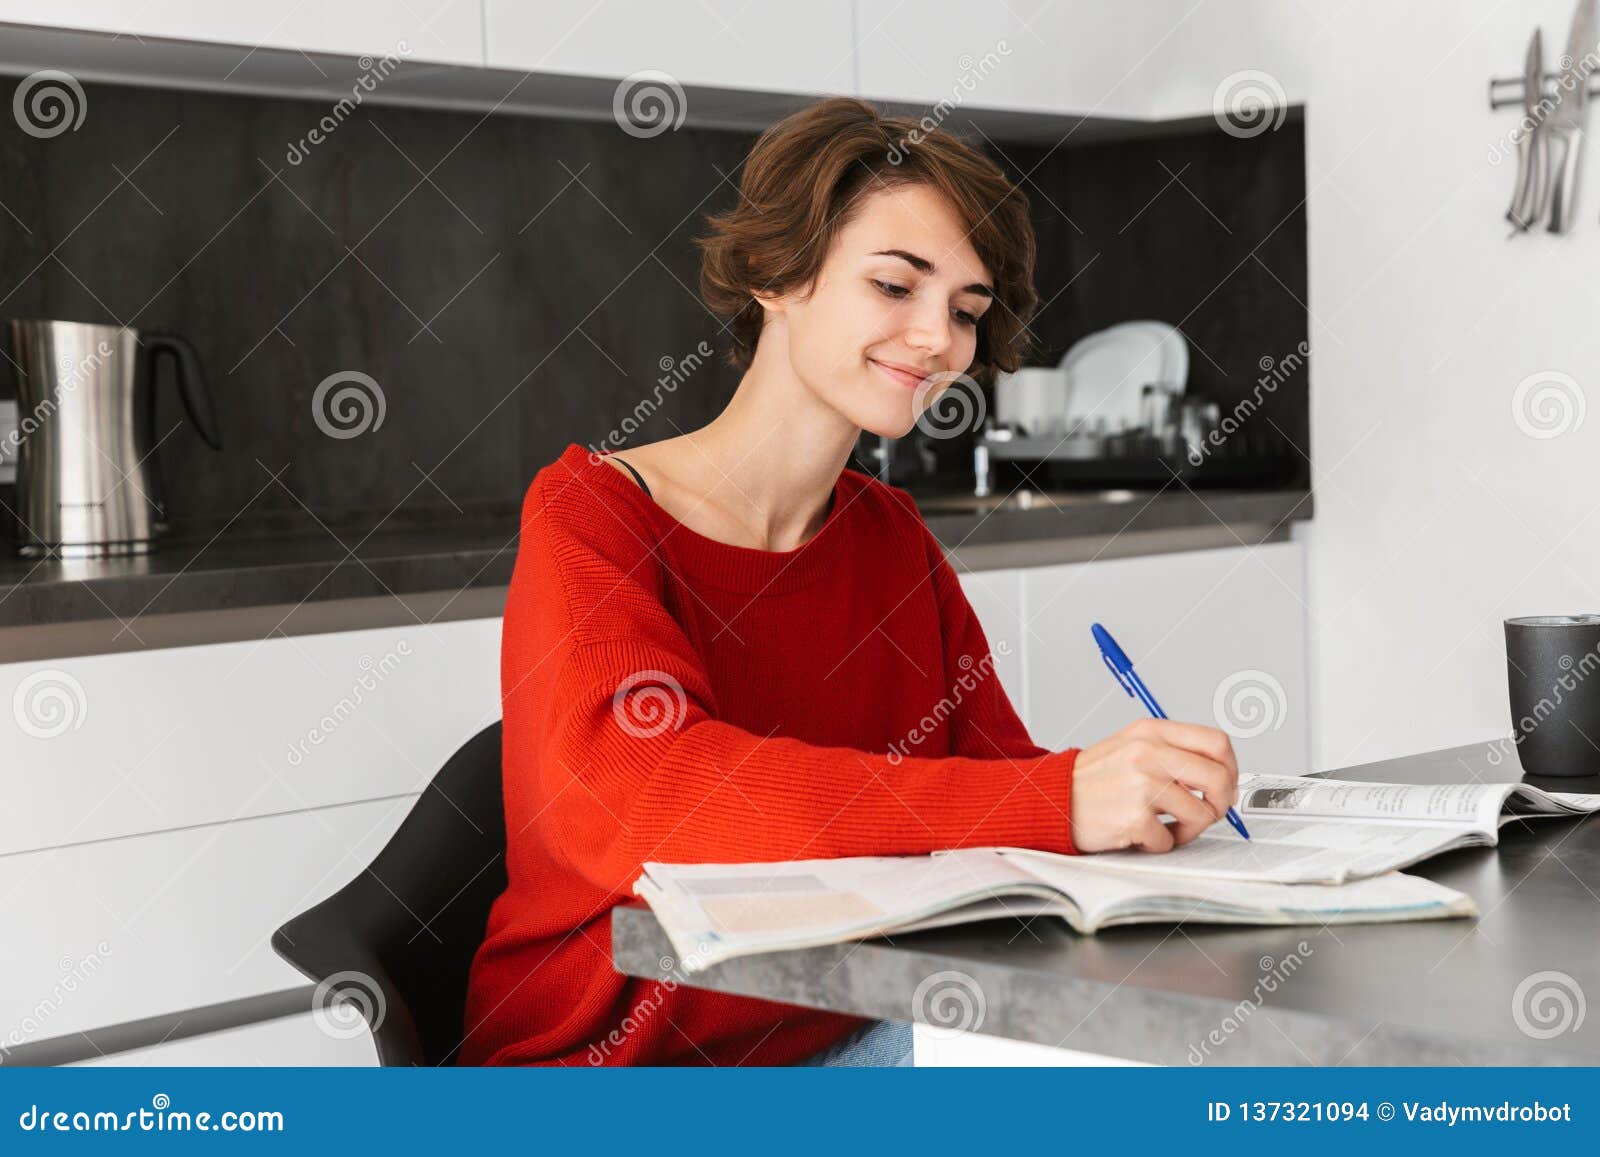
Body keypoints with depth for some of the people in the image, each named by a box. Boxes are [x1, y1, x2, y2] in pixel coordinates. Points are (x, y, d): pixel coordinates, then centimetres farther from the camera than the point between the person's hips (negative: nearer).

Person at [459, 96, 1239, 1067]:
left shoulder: (890, 536, 13)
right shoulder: (590, 517, -9)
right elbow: (627, 792, -29)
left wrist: (1144, 795, -21)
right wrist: (1058, 802, -37)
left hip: (845, 1037, 6)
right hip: (617, 1056, -6)